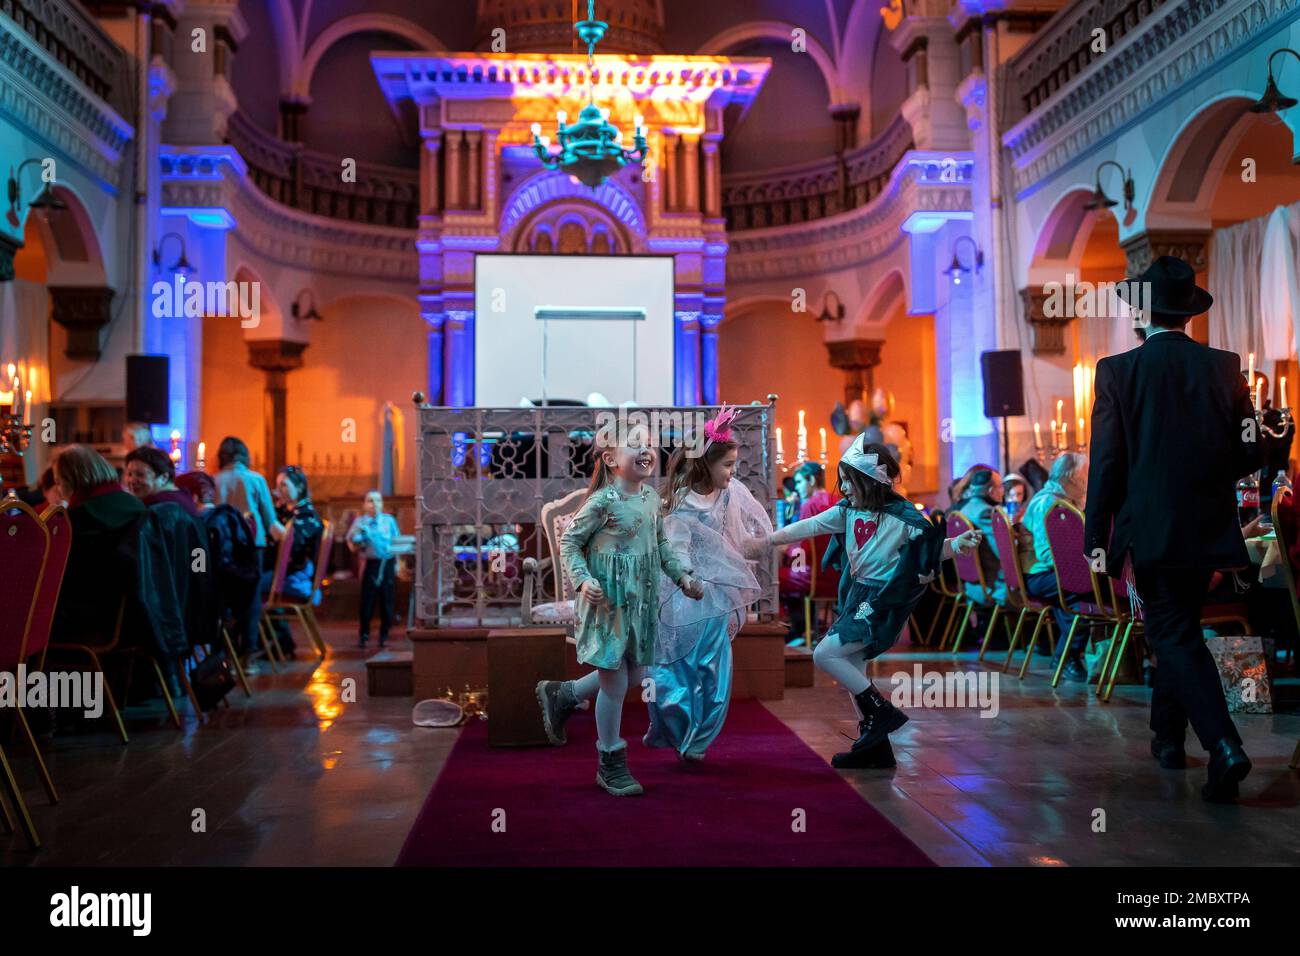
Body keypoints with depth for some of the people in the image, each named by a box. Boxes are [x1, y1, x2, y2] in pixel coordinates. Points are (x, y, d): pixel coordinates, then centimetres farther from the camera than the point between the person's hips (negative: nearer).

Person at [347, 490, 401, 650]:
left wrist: (396, 563, 9)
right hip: (371, 564, -1)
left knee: (386, 600, 4)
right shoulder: (360, 521, 4)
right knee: (367, 600, -4)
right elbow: (352, 545, 7)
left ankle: (384, 635, 15)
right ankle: (364, 635, 5)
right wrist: (357, 542, -16)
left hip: (388, 563, 1)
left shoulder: (389, 520, 8)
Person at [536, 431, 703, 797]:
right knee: (616, 684, 1)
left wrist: (682, 576, 13)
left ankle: (561, 694, 36)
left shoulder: (651, 497, 4)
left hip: (640, 600, 8)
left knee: (633, 676, 16)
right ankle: (611, 765, 18)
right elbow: (569, 541, -11)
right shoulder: (602, 502, -17)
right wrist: (582, 580, -23)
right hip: (608, 602, -8)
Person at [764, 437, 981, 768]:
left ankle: (882, 712, -1)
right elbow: (808, 526, 6)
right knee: (850, 668, 10)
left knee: (825, 654, -14)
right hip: (856, 597, 8)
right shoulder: (848, 510, 2)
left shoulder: (902, 516, -15)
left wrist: (958, 544, -28)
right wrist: (768, 540, 6)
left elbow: (933, 546, -9)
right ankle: (874, 747, 20)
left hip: (882, 601, -8)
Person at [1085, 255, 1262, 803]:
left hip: (1150, 528, -4)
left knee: (1174, 636, 0)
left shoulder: (1118, 371, -9)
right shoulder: (1225, 368, 0)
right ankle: (1167, 735, 32)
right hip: (1210, 529, 4)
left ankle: (1224, 745, -16)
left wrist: (1096, 538, -4)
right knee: (1179, 628, 20)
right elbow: (1251, 455, 3)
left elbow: (1105, 463, -10)